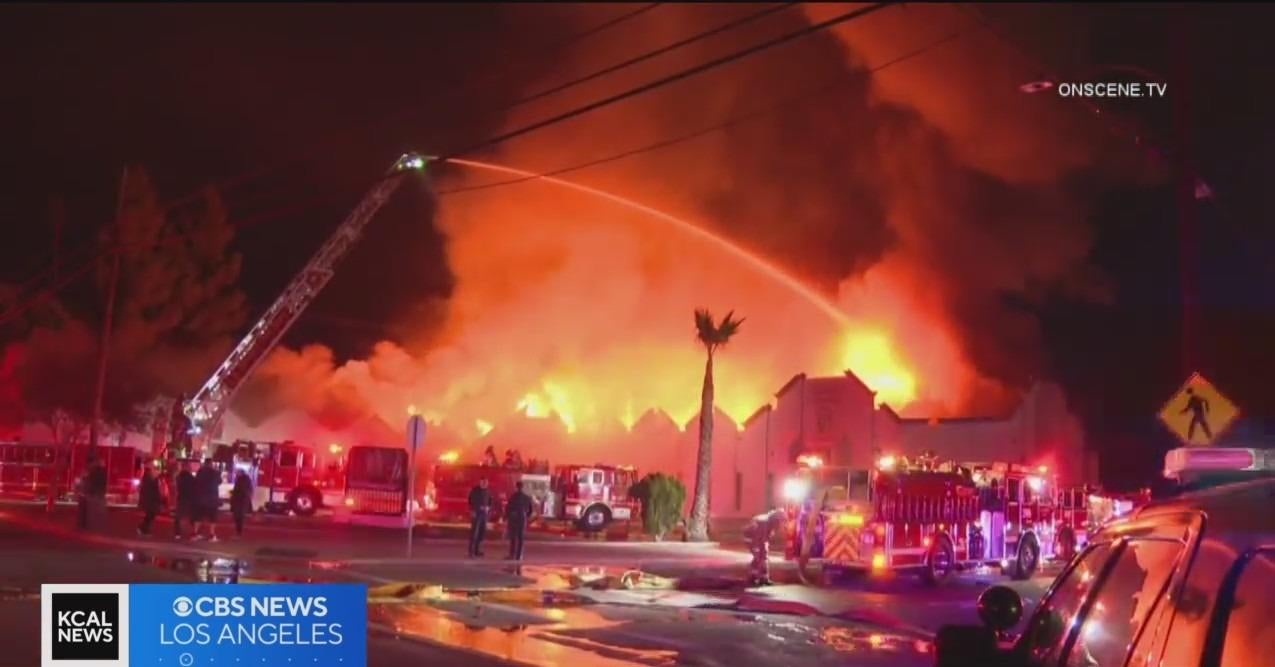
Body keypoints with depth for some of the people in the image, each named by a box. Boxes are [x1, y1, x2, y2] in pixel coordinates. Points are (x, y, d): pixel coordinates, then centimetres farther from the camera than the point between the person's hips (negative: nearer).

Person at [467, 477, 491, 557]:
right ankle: (471, 551, -9)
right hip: (476, 513, -6)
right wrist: (472, 511, -18)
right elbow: (470, 501, -9)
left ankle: (477, 549, 18)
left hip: (484, 514, 6)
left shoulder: (487, 492, 11)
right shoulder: (475, 490, -5)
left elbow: (490, 502, 18)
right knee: (474, 532, -10)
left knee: (482, 532, 8)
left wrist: (488, 508, -2)